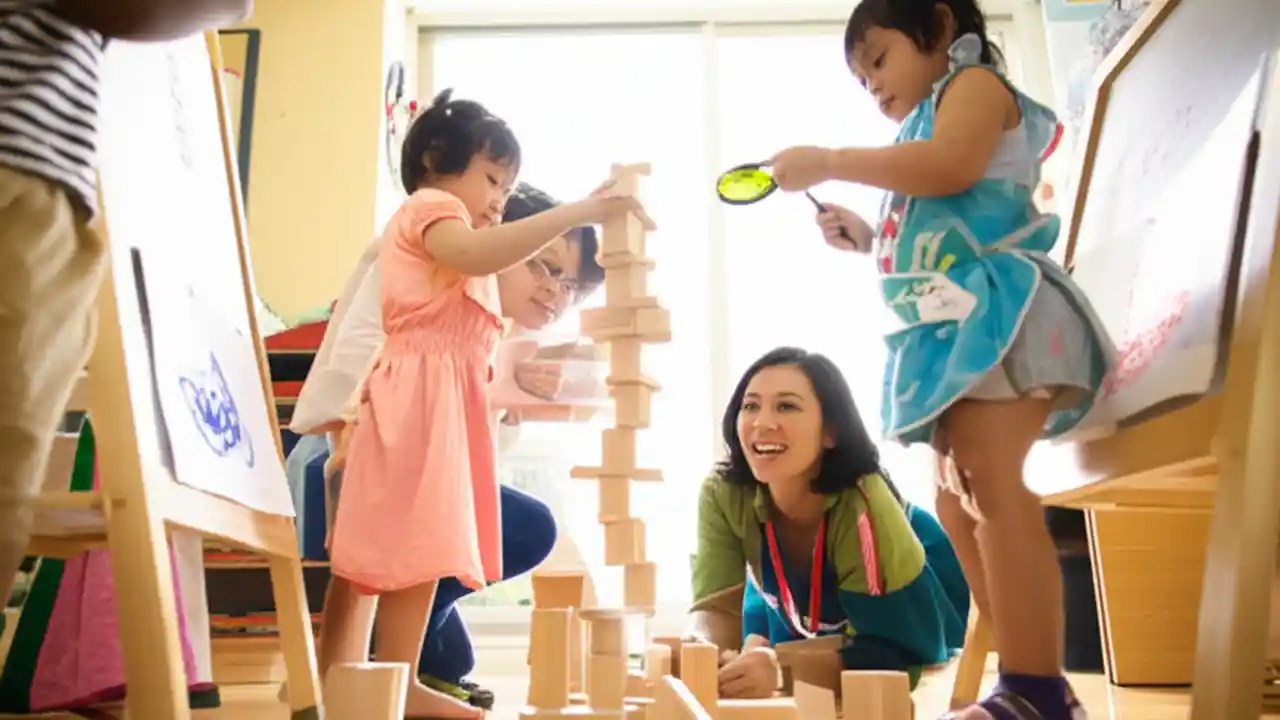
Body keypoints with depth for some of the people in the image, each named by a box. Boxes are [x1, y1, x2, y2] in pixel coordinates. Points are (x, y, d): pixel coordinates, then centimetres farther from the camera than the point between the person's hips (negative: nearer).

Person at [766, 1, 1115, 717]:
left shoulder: (975, 84, 5)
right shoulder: (931, 126, 31)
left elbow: (953, 166, -18)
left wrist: (829, 162, -13)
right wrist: (869, 237, 20)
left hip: (995, 311, -10)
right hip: (954, 326, 11)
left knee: (990, 485, -21)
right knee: (959, 503, 6)